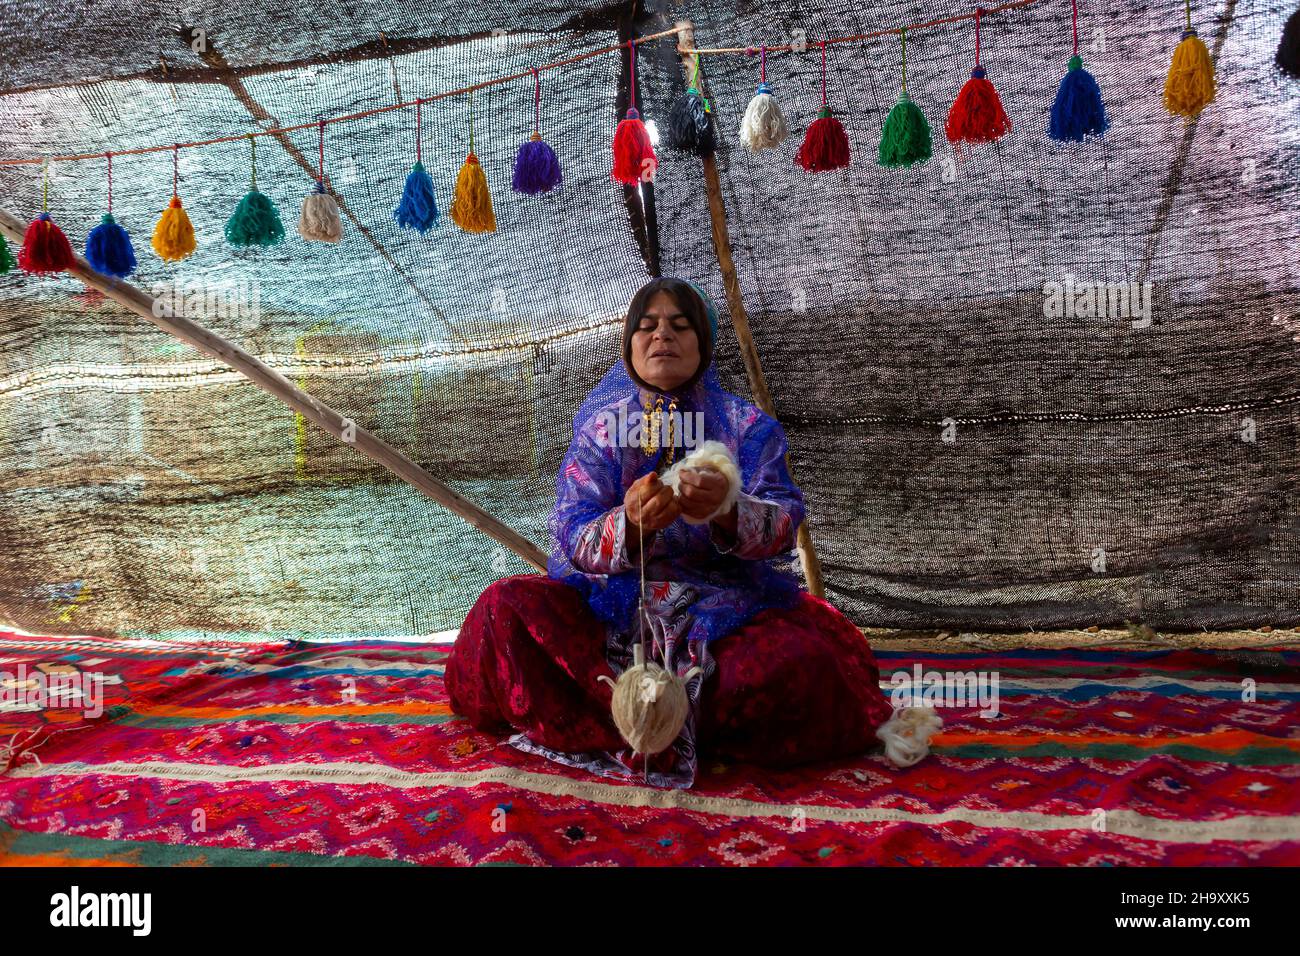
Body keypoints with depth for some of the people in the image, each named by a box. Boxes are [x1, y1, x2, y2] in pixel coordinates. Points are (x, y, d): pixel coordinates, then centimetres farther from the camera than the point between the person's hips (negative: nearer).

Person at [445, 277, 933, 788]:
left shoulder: (747, 426, 5)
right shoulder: (599, 425, 6)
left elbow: (782, 523, -10)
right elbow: (573, 539, -6)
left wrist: (727, 512, -34)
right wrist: (629, 526, -29)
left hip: (725, 608, 0)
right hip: (613, 606, 1)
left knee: (797, 658, -32)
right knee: (503, 610, -25)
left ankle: (601, 726, -13)